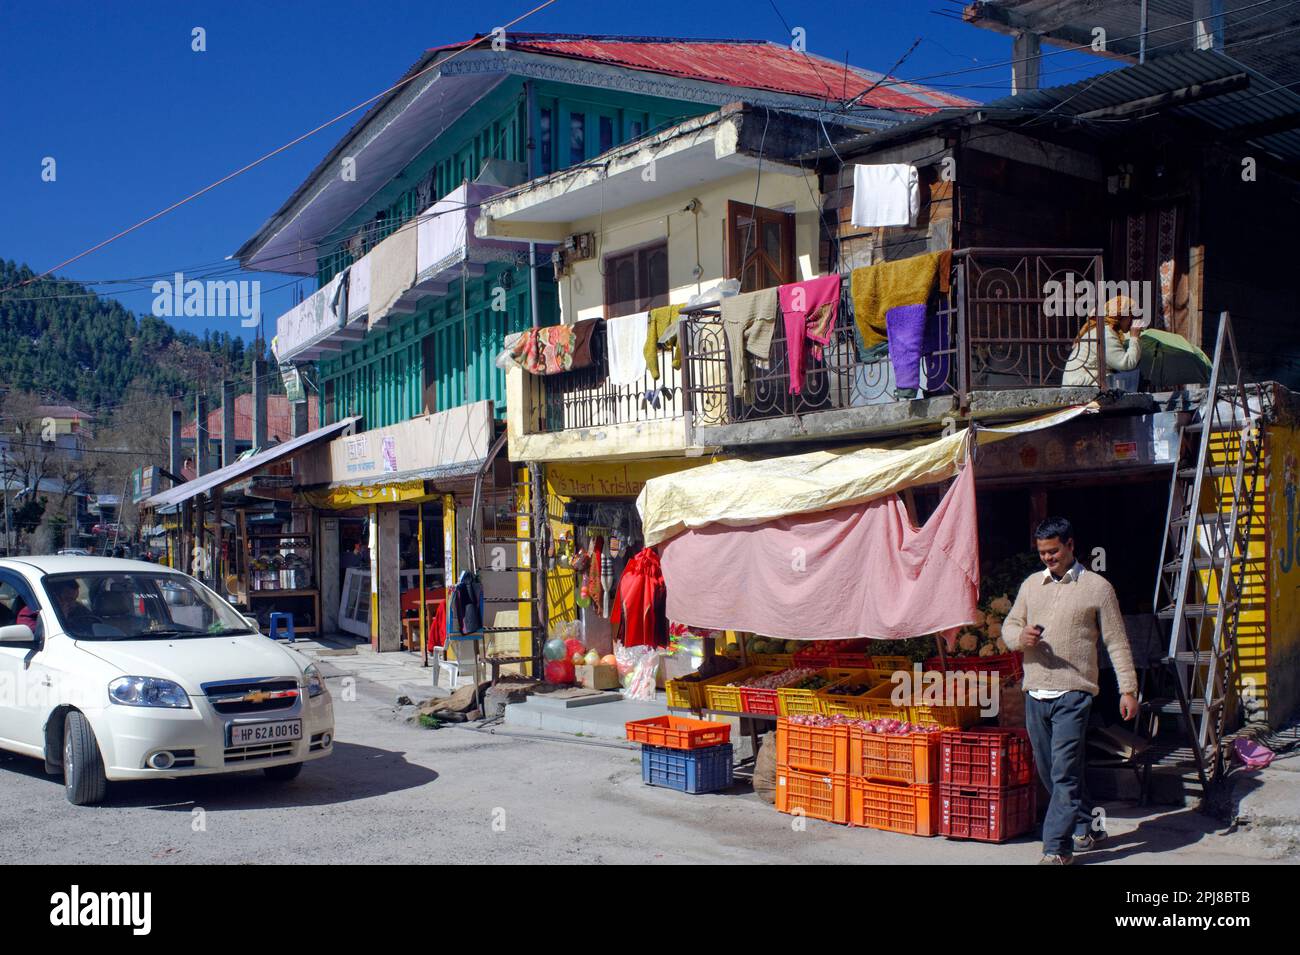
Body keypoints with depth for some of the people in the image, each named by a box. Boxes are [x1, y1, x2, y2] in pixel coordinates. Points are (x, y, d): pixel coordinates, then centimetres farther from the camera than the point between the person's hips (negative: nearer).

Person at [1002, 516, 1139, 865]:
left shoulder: (1097, 587, 0)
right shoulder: (1031, 585, 13)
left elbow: (1116, 642, 1)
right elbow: (1009, 626, 16)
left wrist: (1128, 689, -3)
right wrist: (1021, 637, -8)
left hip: (1073, 694, -5)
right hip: (1035, 693, 6)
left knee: (1064, 773, -10)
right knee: (1049, 771, 13)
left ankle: (1057, 849, -8)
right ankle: (1084, 829, 31)